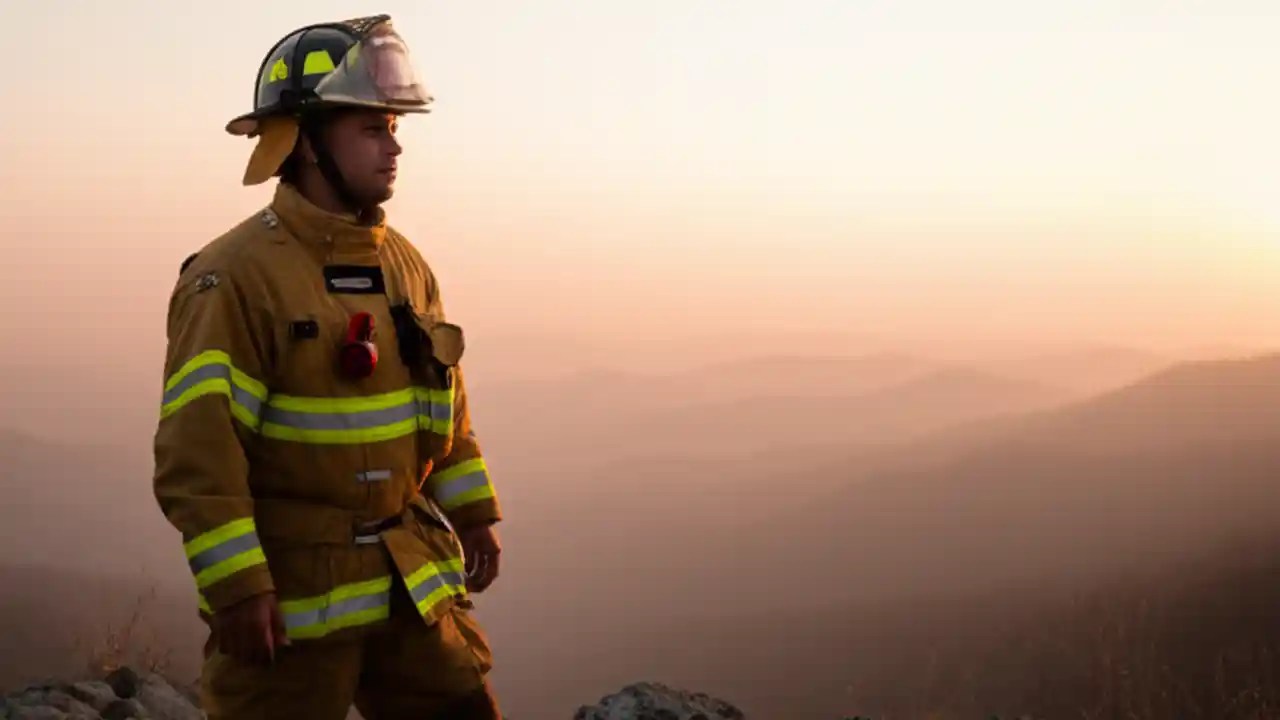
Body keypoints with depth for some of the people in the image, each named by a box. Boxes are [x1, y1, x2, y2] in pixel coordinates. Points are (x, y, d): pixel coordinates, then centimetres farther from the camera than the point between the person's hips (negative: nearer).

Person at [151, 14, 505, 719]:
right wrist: (237, 588, -22)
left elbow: (444, 401, 18)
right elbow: (197, 453, -19)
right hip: (292, 589, -7)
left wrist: (474, 515, 16)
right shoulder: (234, 277, -16)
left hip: (411, 581, 7)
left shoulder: (404, 264, 8)